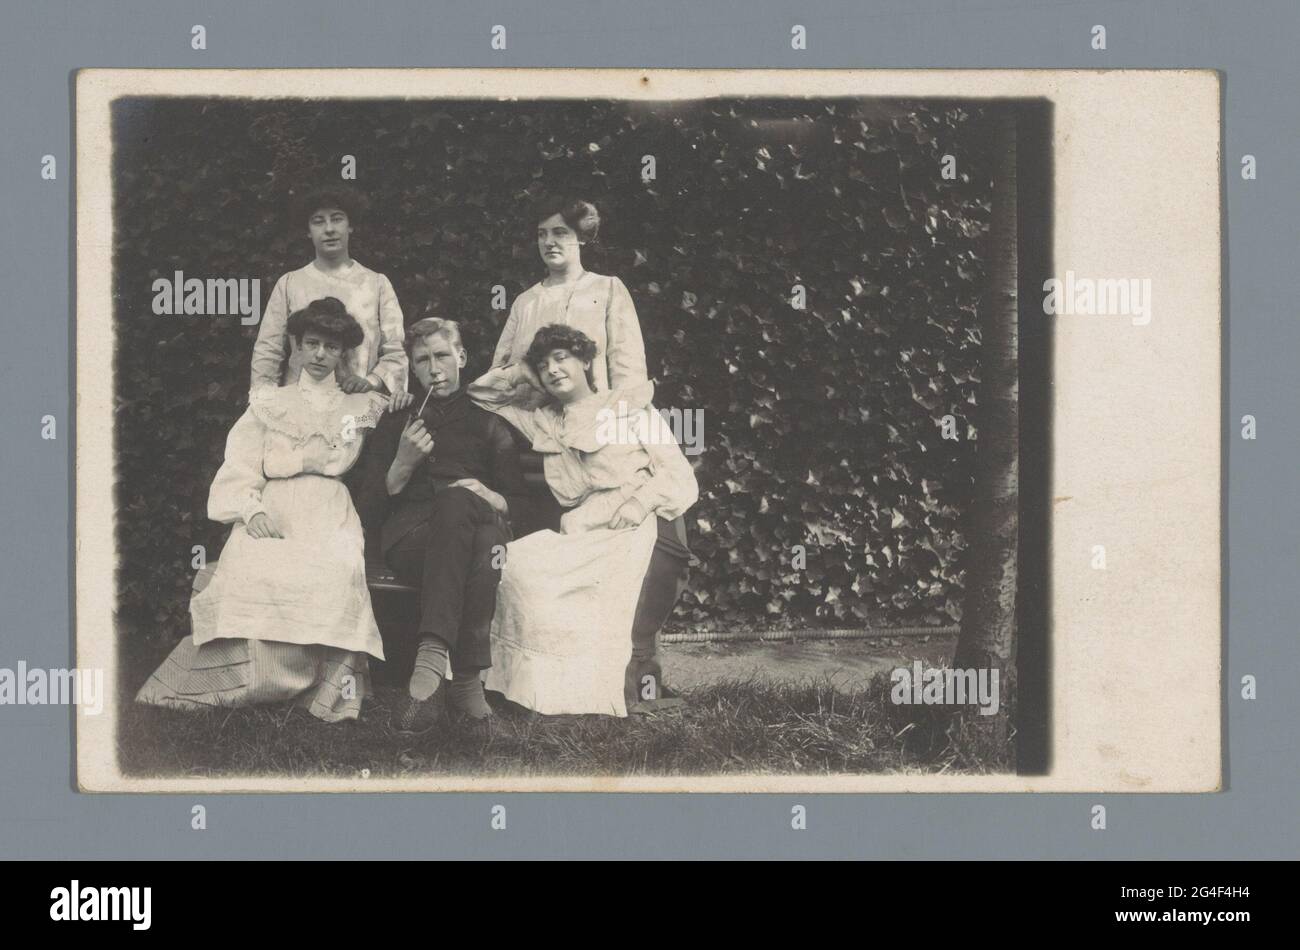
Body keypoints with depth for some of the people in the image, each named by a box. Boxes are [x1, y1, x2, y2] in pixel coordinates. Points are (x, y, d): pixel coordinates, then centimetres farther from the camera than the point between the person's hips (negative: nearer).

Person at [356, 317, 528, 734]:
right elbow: (370, 511, 15)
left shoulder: (487, 424, 27)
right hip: (408, 539, 0)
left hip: (481, 525, 1)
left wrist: (490, 497, -6)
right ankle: (467, 680, -52)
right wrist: (402, 464, -1)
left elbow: (519, 504, 17)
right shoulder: (396, 425, 26)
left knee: (456, 501, -40)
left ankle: (432, 660, -49)